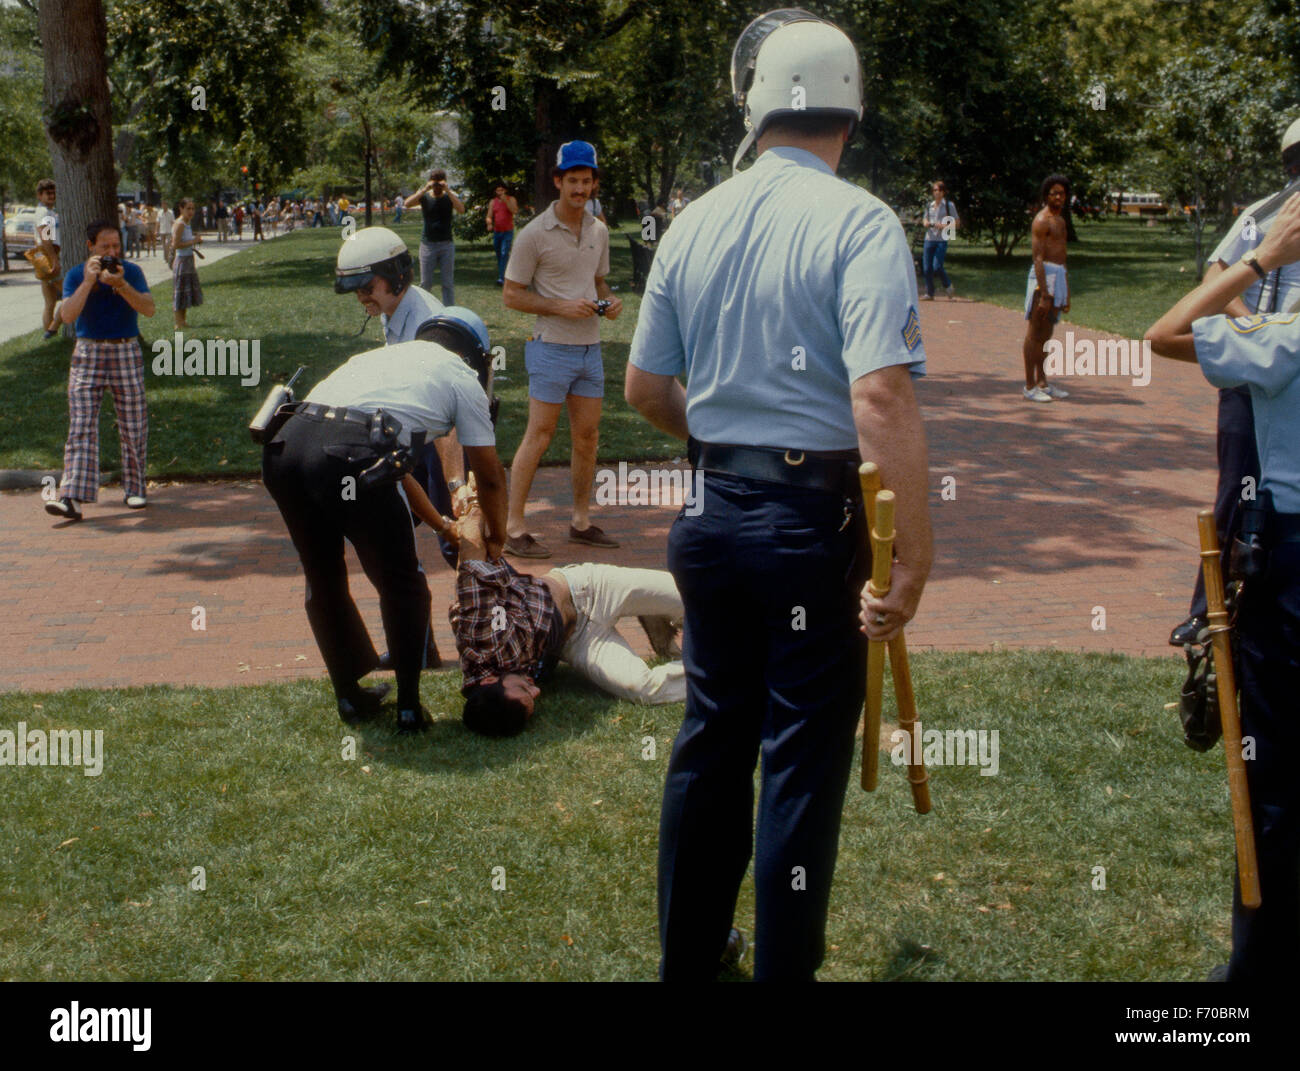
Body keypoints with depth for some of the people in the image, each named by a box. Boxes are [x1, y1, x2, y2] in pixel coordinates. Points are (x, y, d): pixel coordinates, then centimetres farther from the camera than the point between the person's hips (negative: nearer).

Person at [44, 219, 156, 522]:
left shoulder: (131, 272, 1)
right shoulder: (76, 276, 0)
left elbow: (148, 308, -12)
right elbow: (68, 315, -13)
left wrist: (121, 284, -24)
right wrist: (88, 282, -21)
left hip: (126, 353, 1)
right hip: (88, 354, 0)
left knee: (133, 426, 4)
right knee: (81, 428, -8)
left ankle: (134, 489, 21)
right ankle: (72, 499, -14)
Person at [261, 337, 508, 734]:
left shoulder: (380, 355, 37)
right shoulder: (460, 376, 20)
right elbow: (490, 476, 23)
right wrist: (495, 537, 41)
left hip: (283, 445, 6)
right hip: (347, 457, -6)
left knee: (323, 581, 24)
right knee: (402, 586, 15)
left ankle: (350, 697, 34)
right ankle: (408, 708, 19)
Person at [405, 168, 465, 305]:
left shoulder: (450, 196, 3)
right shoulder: (424, 196, 3)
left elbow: (461, 209, -17)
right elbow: (408, 204, -15)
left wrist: (447, 190, -20)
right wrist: (425, 190, -20)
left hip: (446, 244, 0)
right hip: (428, 244, 0)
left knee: (448, 283, 2)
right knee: (425, 283, 4)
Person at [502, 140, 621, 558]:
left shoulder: (598, 232, 10)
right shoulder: (535, 234, -9)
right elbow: (511, 294, -8)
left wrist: (610, 299, 1)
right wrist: (560, 307, -18)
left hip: (591, 347, 6)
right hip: (552, 347, -6)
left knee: (588, 436, 10)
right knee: (539, 435, -6)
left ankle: (581, 522, 21)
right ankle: (514, 528, -1)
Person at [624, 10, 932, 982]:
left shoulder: (693, 223, 4)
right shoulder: (861, 224, -13)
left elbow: (644, 389, 11)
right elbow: (881, 399, -24)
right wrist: (916, 556, -20)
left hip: (714, 511, 6)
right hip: (813, 517, -6)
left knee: (711, 737, 18)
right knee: (804, 757, 5)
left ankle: (688, 953, 32)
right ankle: (783, 969, 14)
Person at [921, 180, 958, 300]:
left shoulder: (949, 205, 2)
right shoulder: (929, 206, 14)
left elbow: (956, 222, 1)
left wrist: (944, 226, -16)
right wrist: (926, 223, 1)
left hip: (942, 240, -5)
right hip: (929, 238, 5)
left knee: (937, 266, -14)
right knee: (926, 268, -1)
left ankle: (948, 285, 12)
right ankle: (929, 293, 10)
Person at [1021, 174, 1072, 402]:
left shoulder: (1060, 220, 19)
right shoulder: (1042, 220, -10)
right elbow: (1038, 258, -17)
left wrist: (1066, 294, 22)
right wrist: (1044, 293, -23)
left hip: (1059, 275, 9)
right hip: (1044, 275, -9)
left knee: (1046, 334, 13)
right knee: (1034, 333, -6)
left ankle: (1042, 383, 19)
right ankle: (1030, 386, -5)